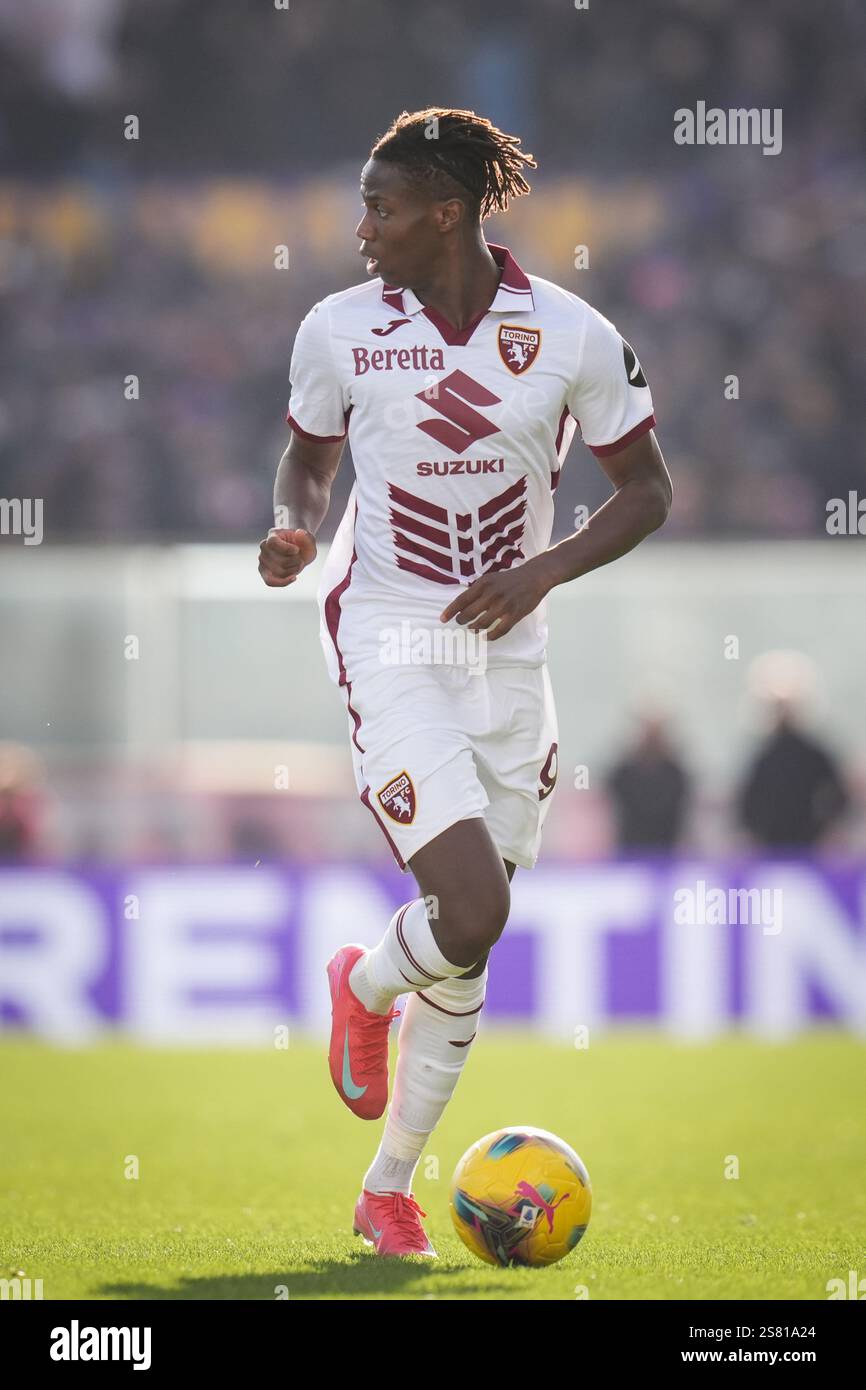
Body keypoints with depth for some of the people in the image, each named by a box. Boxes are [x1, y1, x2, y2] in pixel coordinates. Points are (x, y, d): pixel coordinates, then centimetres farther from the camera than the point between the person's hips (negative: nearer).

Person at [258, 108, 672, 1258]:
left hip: (508, 648, 2)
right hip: (388, 646, -2)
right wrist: (295, 531, -9)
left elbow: (647, 492, 2)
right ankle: (366, 988, 17)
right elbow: (308, 457, 13)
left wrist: (544, 570, -13)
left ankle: (389, 1189, 22)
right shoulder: (339, 330, -4)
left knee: (471, 945, 7)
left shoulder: (571, 335, -5)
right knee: (472, 913, -19)